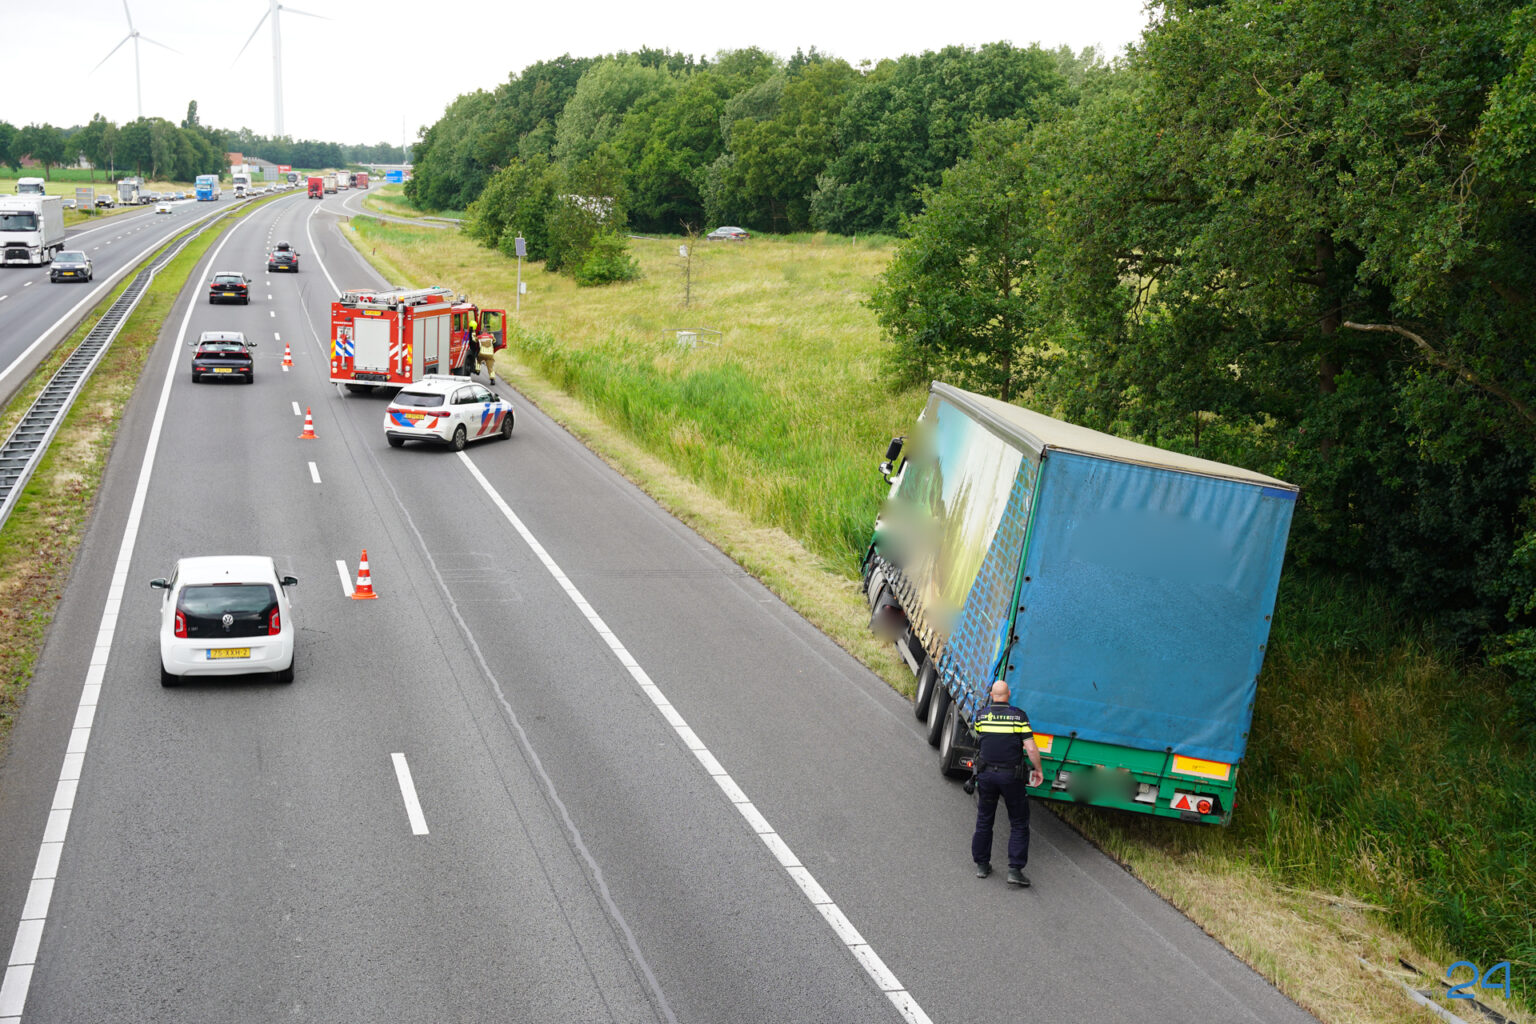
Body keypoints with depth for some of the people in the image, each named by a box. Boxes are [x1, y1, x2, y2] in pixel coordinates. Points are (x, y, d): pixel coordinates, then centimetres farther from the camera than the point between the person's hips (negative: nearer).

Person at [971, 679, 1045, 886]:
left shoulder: (981, 715, -1)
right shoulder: (1019, 716, -9)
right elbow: (1031, 748, -12)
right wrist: (1038, 770, 2)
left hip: (986, 774, 2)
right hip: (1011, 776, -2)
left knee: (984, 821, 17)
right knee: (1019, 824, 8)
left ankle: (981, 865, 24)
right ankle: (1015, 870, 2)